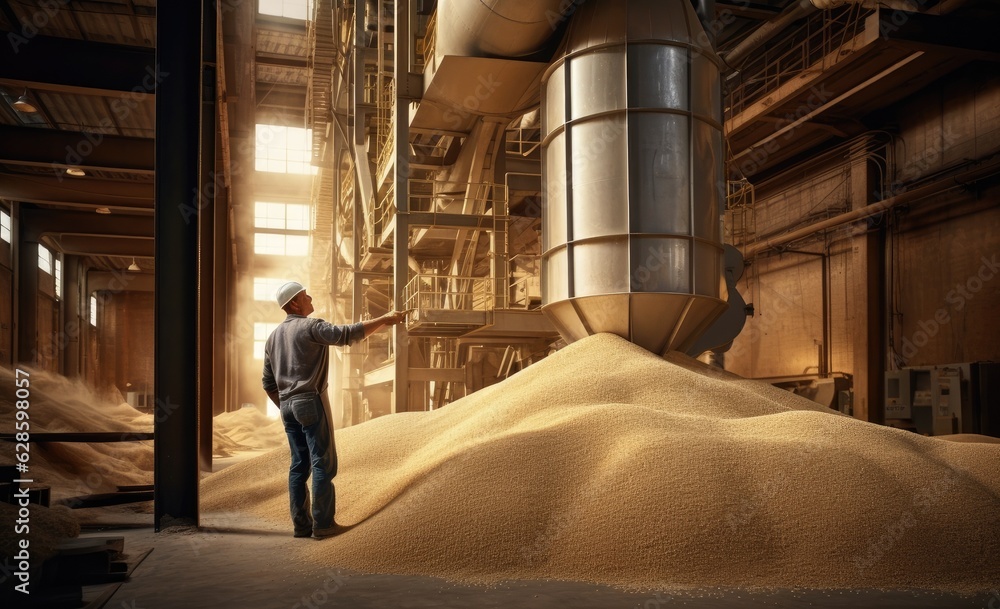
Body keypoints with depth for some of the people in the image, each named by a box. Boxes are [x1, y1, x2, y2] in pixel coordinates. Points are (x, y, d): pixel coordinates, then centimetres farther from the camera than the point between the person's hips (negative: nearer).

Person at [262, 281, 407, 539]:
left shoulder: (273, 337, 15)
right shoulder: (311, 326, -9)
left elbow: (268, 383, 17)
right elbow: (347, 335, -21)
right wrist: (384, 320, -17)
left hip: (288, 406, 8)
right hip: (312, 402, -8)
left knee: (299, 465, 10)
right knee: (323, 463, -3)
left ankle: (301, 524, 10)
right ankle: (322, 524, -2)